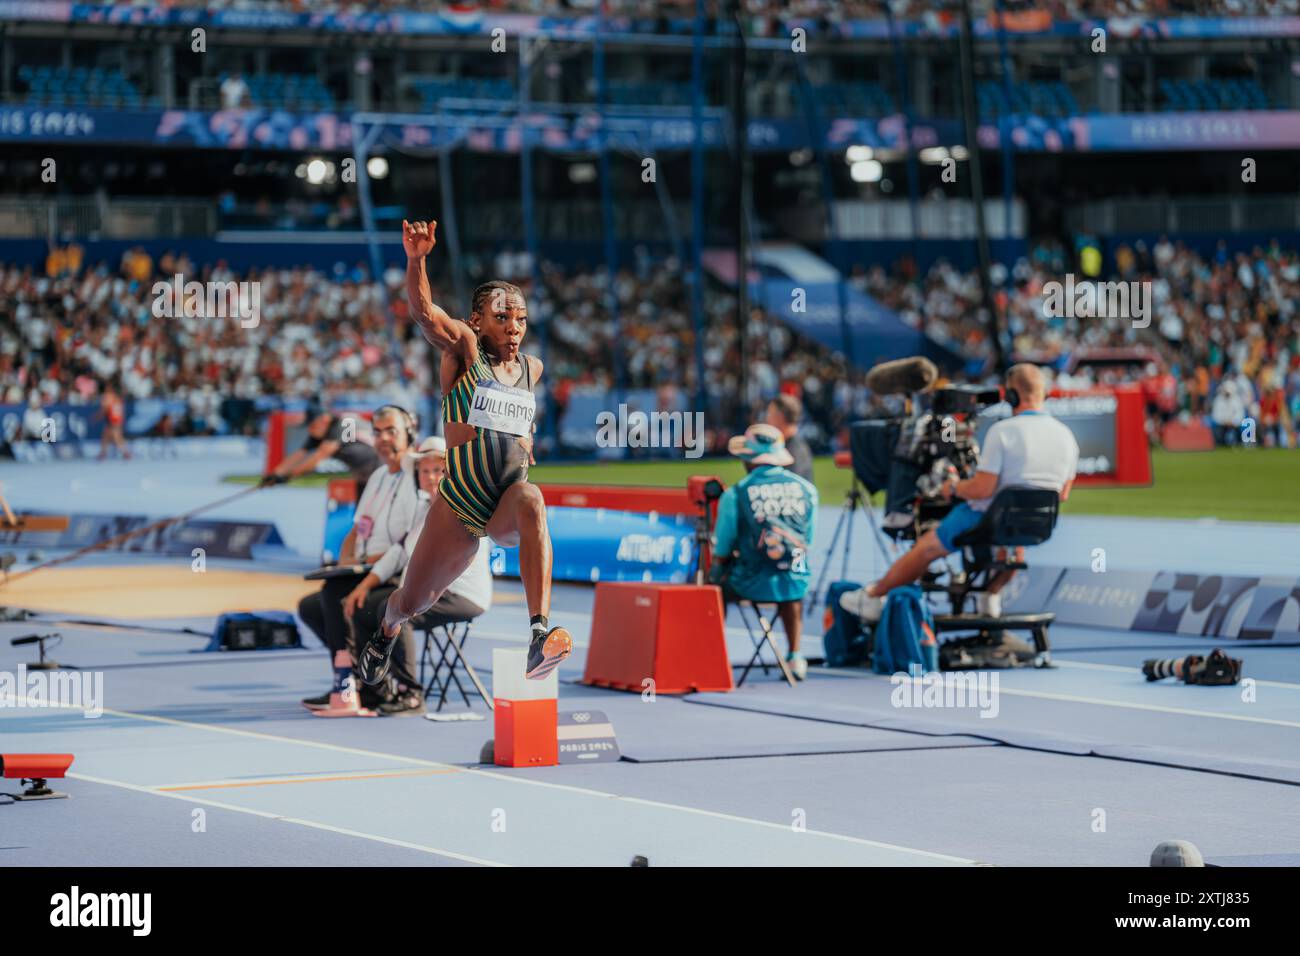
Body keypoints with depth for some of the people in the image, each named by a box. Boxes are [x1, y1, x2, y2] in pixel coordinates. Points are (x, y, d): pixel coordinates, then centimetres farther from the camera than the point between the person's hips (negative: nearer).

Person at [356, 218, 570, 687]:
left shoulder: (532, 368, 10)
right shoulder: (464, 349, -3)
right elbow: (424, 311, -24)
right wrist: (416, 258, -40)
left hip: (508, 507, 1)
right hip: (459, 505, -1)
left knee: (532, 501, -37)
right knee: (412, 602, 11)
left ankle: (539, 636, -48)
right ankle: (386, 632, 53)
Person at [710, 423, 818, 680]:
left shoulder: (735, 495, -12)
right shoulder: (807, 489, -2)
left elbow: (721, 553, -6)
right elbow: (807, 542, 10)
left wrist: (718, 571, 16)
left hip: (750, 585, -3)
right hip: (794, 585, 3)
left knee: (715, 579, 30)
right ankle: (795, 657, 38)